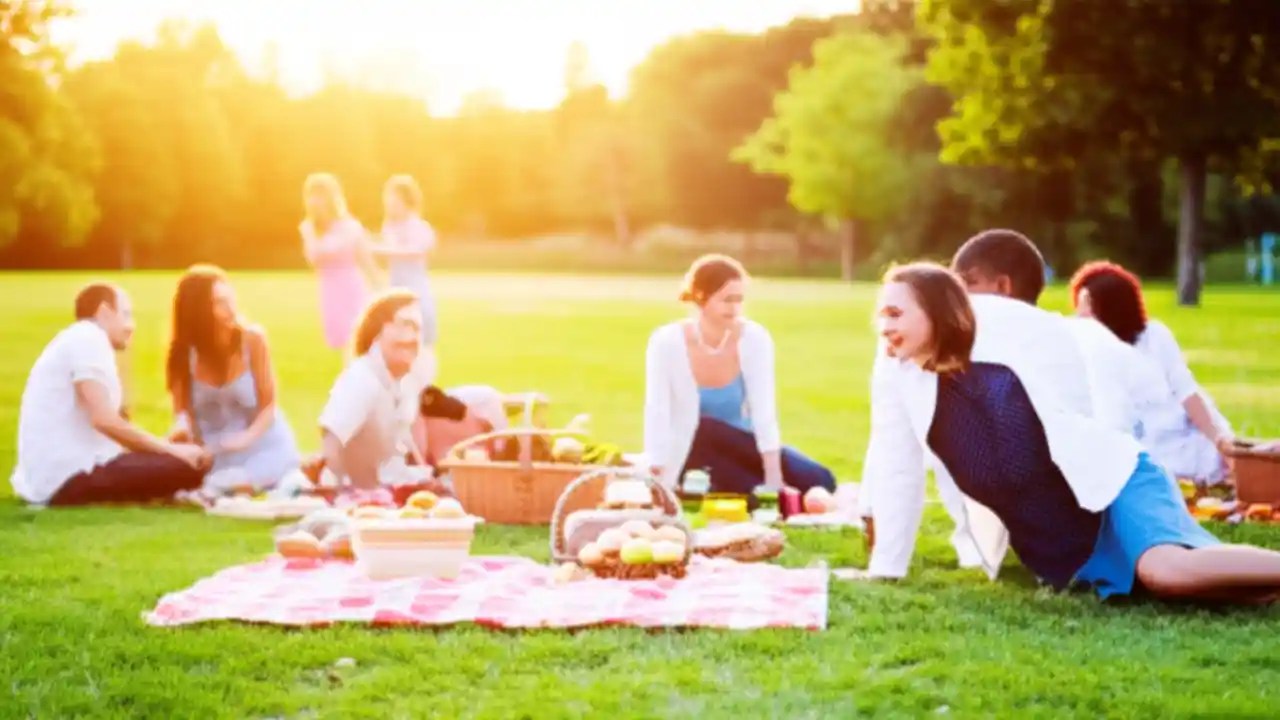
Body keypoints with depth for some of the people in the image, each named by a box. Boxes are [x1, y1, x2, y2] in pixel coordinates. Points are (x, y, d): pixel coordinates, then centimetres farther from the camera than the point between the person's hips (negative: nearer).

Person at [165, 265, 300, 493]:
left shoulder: (252, 339, -14)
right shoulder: (183, 351, -7)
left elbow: (269, 405, -11)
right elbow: (182, 409, -6)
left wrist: (247, 437, -30)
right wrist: (182, 426, -31)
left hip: (262, 445, -2)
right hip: (213, 452, 2)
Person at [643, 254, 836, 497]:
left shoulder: (754, 338, -14)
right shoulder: (667, 343, -19)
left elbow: (764, 415, -17)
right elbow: (657, 417, -21)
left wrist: (773, 479, -25)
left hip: (739, 449, 2)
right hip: (693, 457, -2)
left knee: (820, 482, -18)